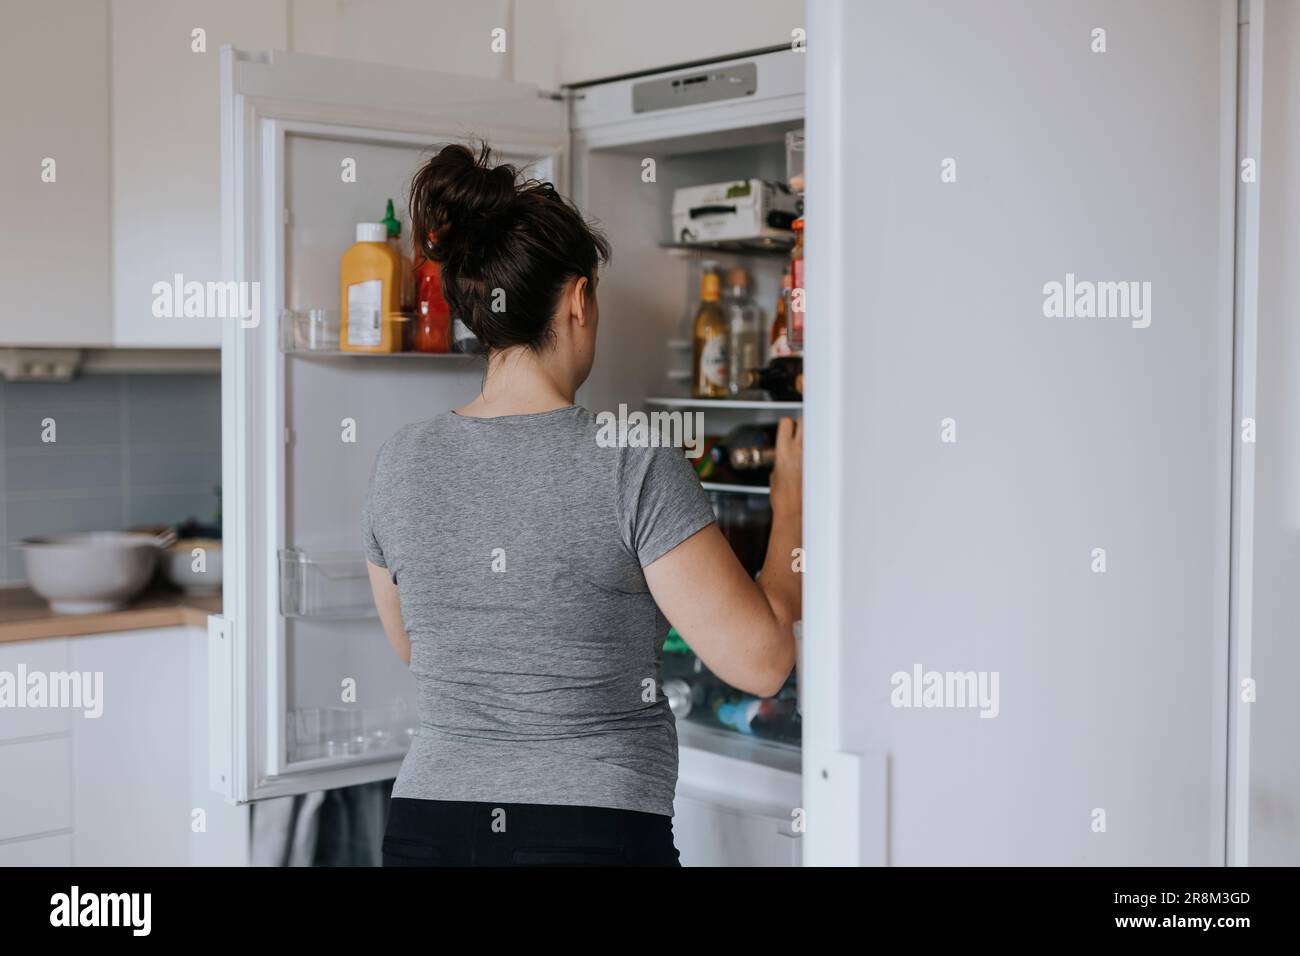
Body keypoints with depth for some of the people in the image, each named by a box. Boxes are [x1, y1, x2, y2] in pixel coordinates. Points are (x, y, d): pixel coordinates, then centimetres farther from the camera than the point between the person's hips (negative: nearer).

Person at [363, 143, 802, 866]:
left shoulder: (401, 464, -1)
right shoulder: (634, 464, -15)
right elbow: (759, 659, -13)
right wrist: (792, 500, 0)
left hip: (427, 830, 4)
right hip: (596, 833, -4)